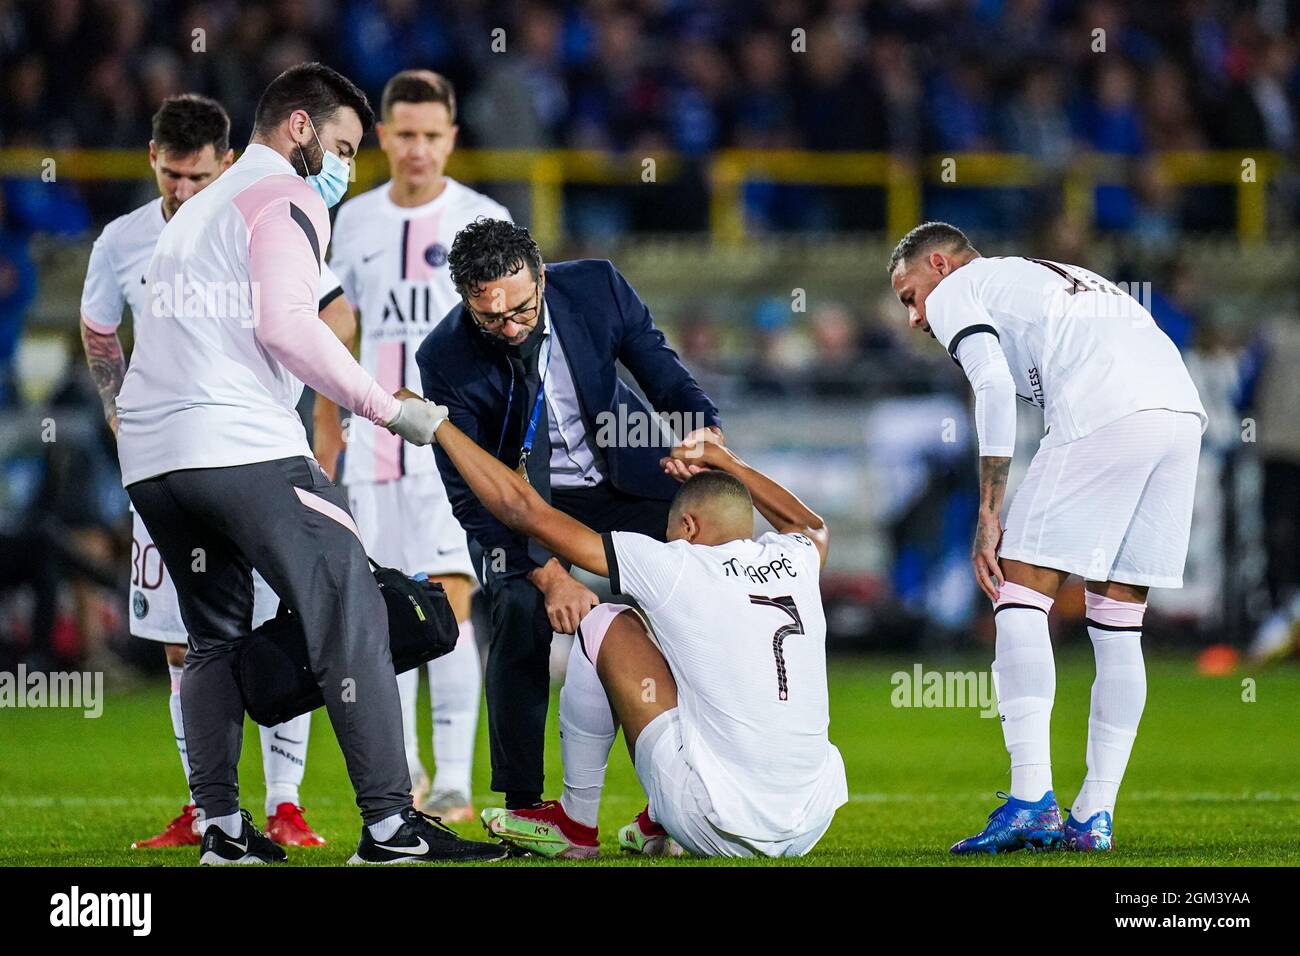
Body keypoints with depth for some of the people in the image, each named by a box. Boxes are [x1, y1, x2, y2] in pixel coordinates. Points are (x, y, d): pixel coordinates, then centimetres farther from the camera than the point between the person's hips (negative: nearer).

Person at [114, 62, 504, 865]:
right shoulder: (288, 198, 0)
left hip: (149, 457, 9)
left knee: (216, 637, 16)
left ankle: (220, 826, 9)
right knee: (351, 614, -7)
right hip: (240, 443, -9)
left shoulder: (198, 210, 28)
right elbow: (285, 324, -13)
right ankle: (390, 824, -14)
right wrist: (389, 408, -9)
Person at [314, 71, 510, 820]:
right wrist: (325, 437, 15)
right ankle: (402, 770, 18)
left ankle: (455, 782, -10)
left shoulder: (485, 222, -2)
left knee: (449, 604, -12)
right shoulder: (355, 221, 10)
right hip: (375, 447, 4)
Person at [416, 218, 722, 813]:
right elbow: (471, 495, -21)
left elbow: (659, 367, -4)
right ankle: (521, 803, -16)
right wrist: (550, 575, -31)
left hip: (627, 480, 2)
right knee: (521, 610, -28)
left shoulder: (595, 288, -18)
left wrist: (705, 429, -27)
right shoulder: (444, 358, -23)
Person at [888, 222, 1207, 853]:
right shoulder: (1056, 281, 38)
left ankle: (1032, 801, -13)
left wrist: (988, 518, -3)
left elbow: (995, 388, -3)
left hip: (1103, 415, -8)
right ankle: (1094, 817, 11)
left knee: (1020, 599, -2)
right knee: (1116, 626, 12)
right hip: (1184, 407, 8)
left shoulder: (955, 292, 15)